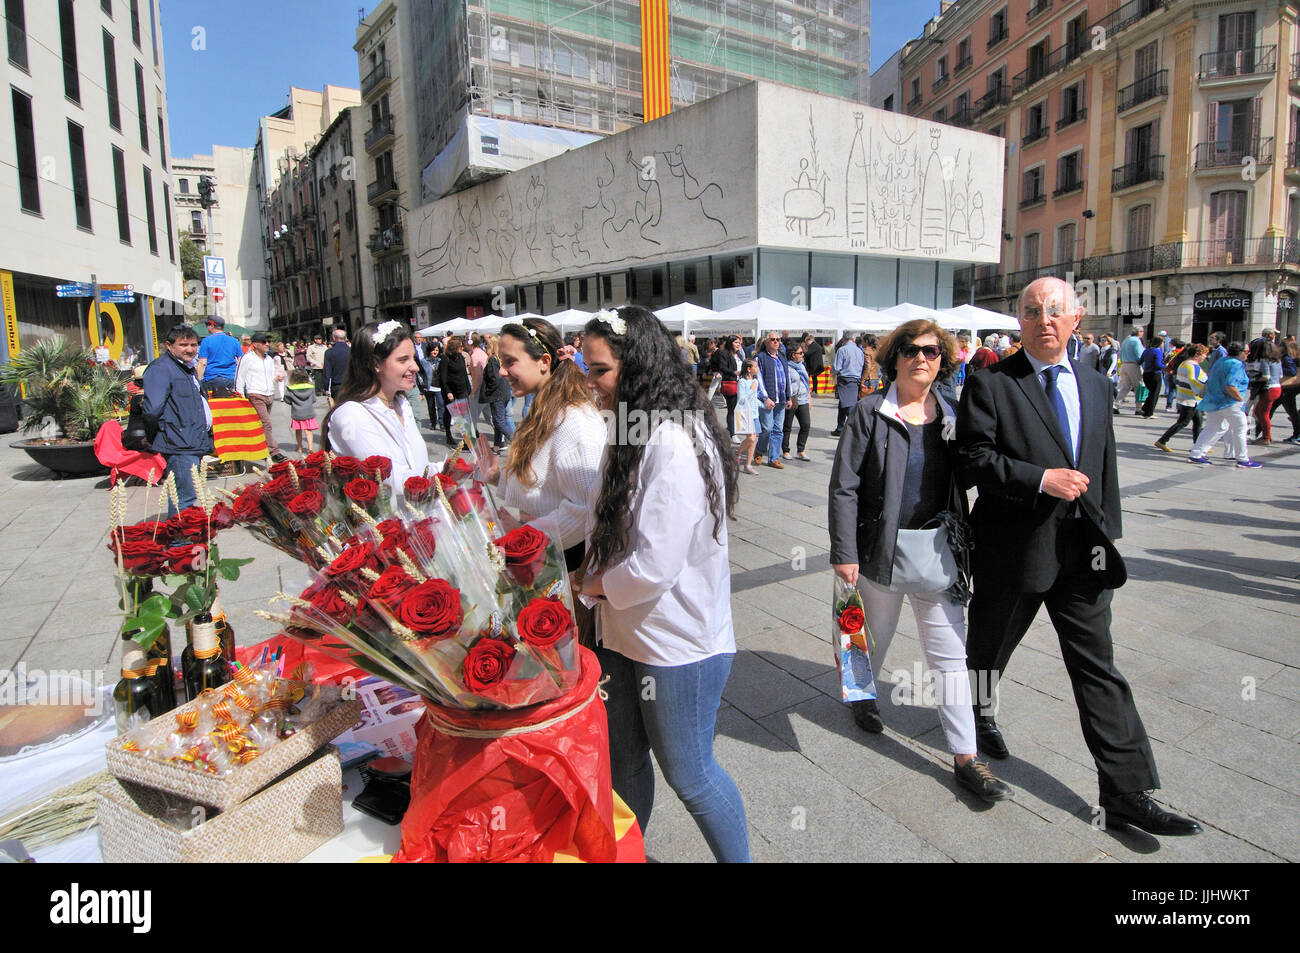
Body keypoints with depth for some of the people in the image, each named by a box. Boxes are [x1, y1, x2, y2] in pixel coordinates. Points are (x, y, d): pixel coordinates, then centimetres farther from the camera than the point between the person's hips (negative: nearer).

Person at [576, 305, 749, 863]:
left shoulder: (674, 444, -26)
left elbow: (653, 566, -29)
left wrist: (597, 584, -10)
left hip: (678, 644, -9)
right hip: (623, 631, 9)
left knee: (688, 773, 12)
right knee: (622, 759, 23)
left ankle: (738, 858, 38)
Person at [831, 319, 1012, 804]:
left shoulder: (950, 415, 5)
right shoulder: (870, 411, -7)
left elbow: (961, 483, 11)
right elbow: (844, 485, -10)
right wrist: (844, 552, -14)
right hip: (881, 550, -3)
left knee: (951, 656, 5)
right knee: (874, 637, 18)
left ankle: (965, 757, 16)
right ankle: (861, 693, 48)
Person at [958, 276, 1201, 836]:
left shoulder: (1094, 386, 11)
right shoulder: (990, 384, -7)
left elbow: (1104, 469, 15)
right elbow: (974, 462, -14)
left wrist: (1110, 536, 14)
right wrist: (1041, 479, -22)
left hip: (1082, 552, 5)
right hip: (1013, 548, -4)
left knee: (1098, 668, 6)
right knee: (990, 644, 16)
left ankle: (1126, 791, 14)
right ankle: (979, 713, 45)